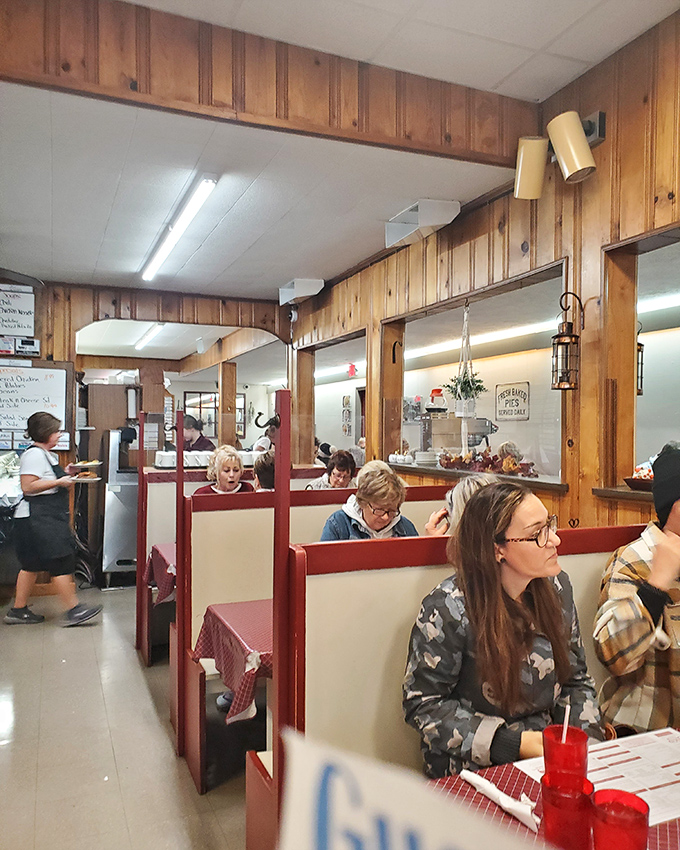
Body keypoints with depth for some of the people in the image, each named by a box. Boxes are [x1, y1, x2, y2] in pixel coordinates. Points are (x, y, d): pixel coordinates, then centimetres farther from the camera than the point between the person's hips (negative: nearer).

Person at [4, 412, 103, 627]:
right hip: (37, 519, -11)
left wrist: (64, 474, 13)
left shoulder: (46, 454, 17)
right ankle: (73, 610, -4)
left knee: (32, 565, 14)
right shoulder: (34, 455, -15)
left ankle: (18, 611, 21)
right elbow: (28, 487, -22)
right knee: (62, 562, -9)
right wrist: (59, 482, -21)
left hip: (48, 518, 11)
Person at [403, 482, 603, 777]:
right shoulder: (448, 609, -19)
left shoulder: (557, 587, 1)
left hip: (551, 754, 6)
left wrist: (588, 735, -7)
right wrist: (516, 743, -18)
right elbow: (422, 704, -12)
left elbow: (576, 679, 12)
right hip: (474, 764, -5)